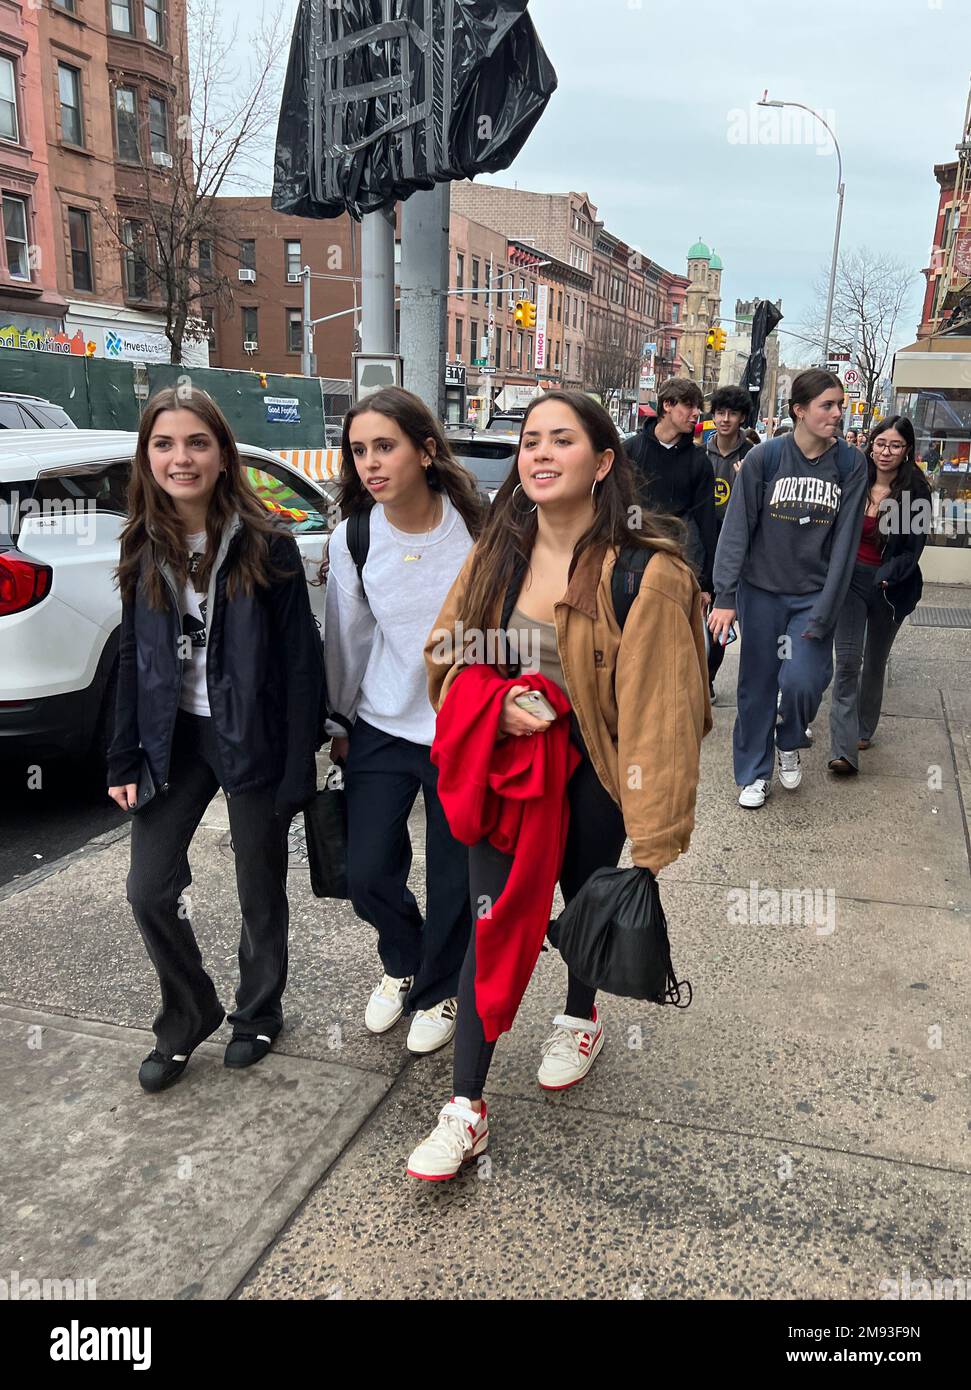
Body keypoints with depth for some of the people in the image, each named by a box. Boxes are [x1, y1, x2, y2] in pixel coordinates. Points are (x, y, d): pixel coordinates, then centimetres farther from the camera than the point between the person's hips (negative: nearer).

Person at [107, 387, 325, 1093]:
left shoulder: (267, 544, -12)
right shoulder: (144, 549, 2)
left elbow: (301, 658, -12)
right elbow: (133, 656, 7)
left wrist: (300, 763, -15)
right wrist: (125, 759, 4)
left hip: (252, 736, -4)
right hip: (173, 736, 4)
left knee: (261, 893, 12)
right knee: (150, 889, 4)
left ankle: (258, 1014, 37)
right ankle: (188, 1017, 29)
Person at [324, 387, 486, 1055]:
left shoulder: (475, 526, -14)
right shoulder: (352, 538, -5)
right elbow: (348, 637, 7)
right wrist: (337, 722, 14)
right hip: (382, 729, 3)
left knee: (455, 878, 8)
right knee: (367, 873, 6)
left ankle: (439, 991, 37)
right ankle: (402, 966, 39)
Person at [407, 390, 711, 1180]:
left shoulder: (642, 574, -20)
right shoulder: (497, 556, -3)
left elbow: (655, 709, -22)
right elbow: (448, 651, 7)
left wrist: (654, 833, -24)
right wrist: (497, 703, -15)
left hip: (592, 772, -3)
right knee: (490, 922, 2)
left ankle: (581, 1016, 52)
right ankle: (467, 1108, 14)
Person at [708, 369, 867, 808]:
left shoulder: (851, 464, -3)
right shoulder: (765, 457, -7)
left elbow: (844, 541, -6)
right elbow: (737, 528, -7)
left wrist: (824, 613, -12)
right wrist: (725, 596, -14)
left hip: (815, 594, 0)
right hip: (761, 590, 0)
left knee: (802, 680, -13)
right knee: (757, 684, 6)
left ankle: (789, 744, 20)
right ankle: (754, 772, 25)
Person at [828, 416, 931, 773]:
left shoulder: (916, 493, -6)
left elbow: (912, 549, -9)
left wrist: (885, 577, -23)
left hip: (891, 586, 0)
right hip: (850, 578, 0)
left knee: (875, 662, 15)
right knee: (848, 660, -10)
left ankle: (863, 729, 34)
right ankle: (844, 749, -13)